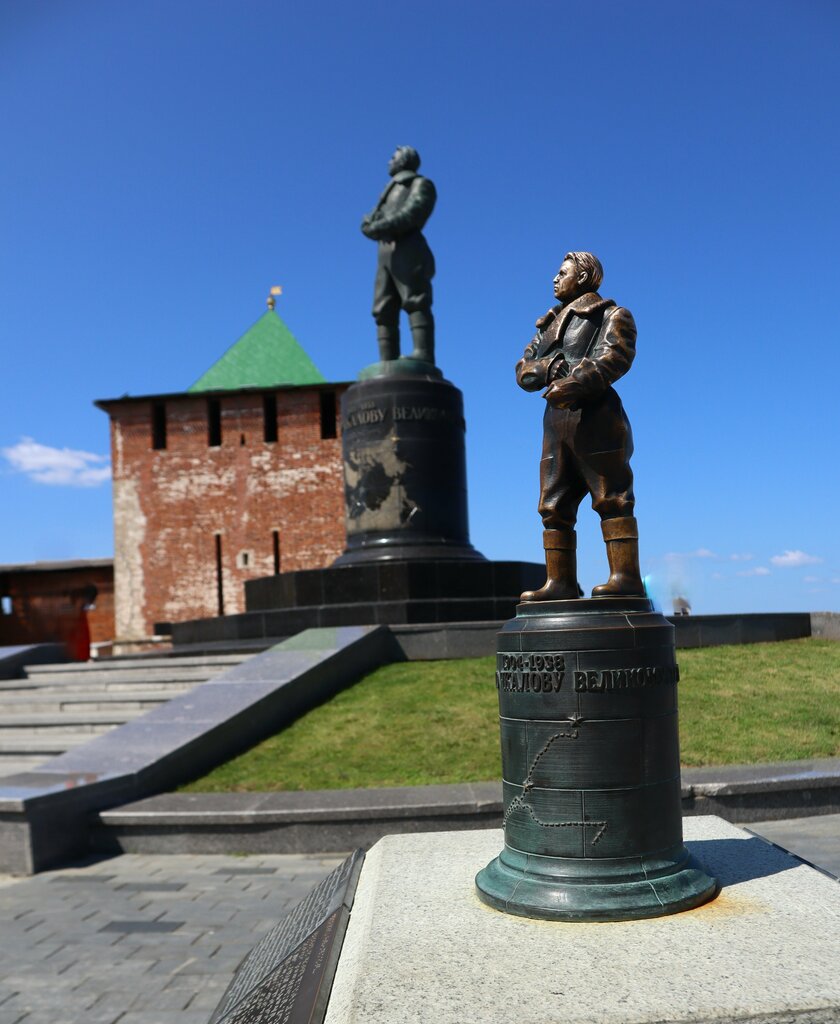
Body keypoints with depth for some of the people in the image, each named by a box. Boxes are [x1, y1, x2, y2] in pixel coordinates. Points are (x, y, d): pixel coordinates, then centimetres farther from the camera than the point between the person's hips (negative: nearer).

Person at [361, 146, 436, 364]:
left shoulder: (420, 185, 10)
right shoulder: (390, 190, 33)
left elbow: (412, 214, -10)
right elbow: (372, 223, 19)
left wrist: (381, 227, -15)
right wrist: (368, 222, -4)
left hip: (408, 251, -8)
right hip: (386, 254, 8)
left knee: (416, 302, -19)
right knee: (384, 311, -3)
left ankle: (423, 355, -30)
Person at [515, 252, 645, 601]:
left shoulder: (611, 316, 6)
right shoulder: (551, 324, 25)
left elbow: (615, 357, -13)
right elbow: (523, 370, 15)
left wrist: (574, 384, -25)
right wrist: (549, 367, -7)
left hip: (595, 416, -7)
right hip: (556, 419, 7)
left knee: (612, 498, -9)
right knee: (553, 506, 3)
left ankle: (626, 577, -8)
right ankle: (560, 583, 6)